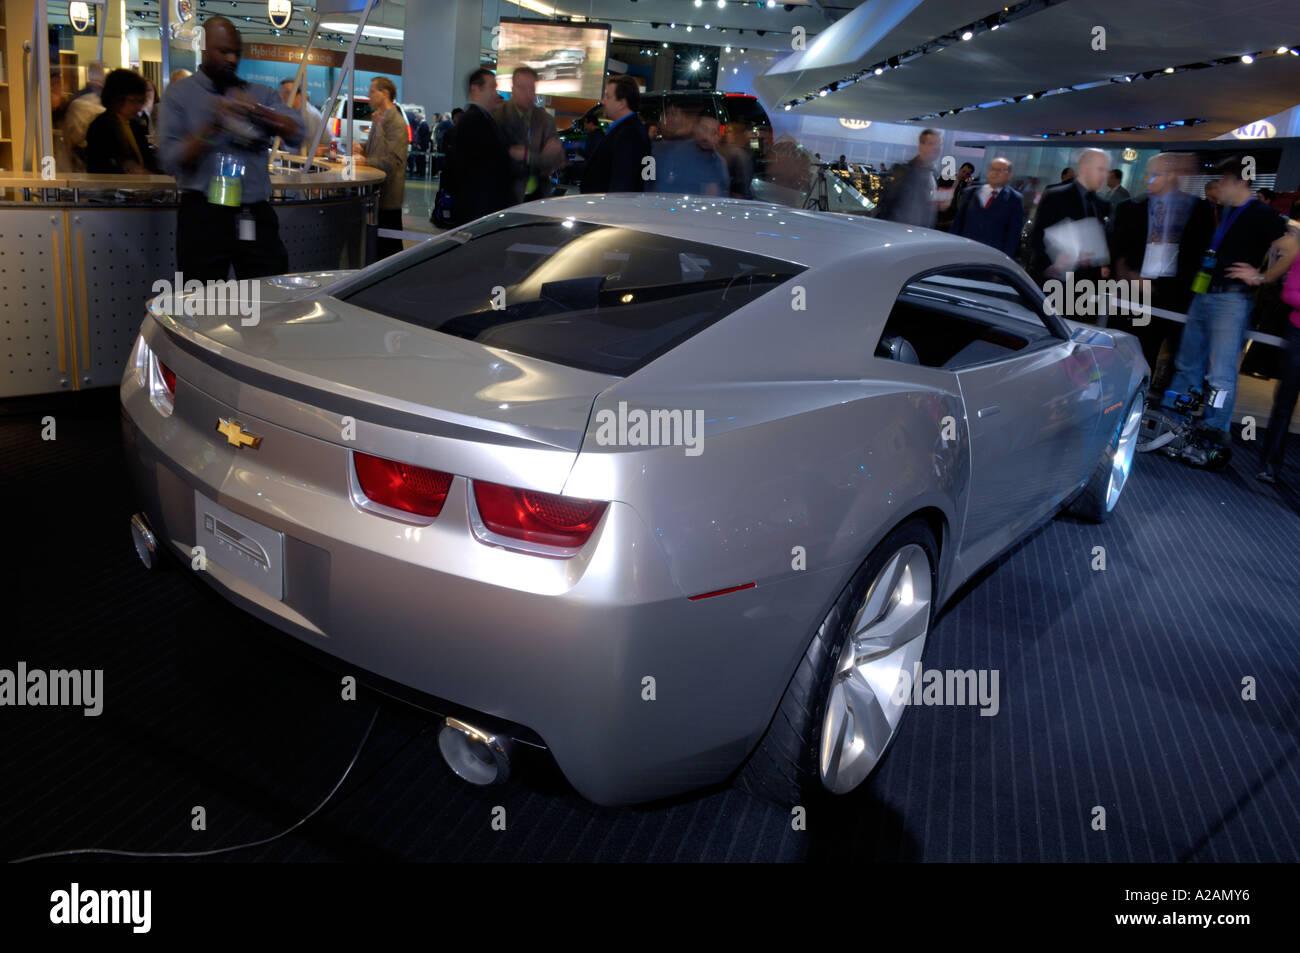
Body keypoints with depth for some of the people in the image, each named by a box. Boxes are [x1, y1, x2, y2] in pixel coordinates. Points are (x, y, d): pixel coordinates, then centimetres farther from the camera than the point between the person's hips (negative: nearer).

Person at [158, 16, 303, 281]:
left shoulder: (261, 94, 15)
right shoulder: (180, 94, 7)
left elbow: (296, 134, 0)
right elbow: (170, 160, -4)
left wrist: (259, 111, -15)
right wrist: (211, 127, -16)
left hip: (257, 218, 2)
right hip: (204, 217, -2)